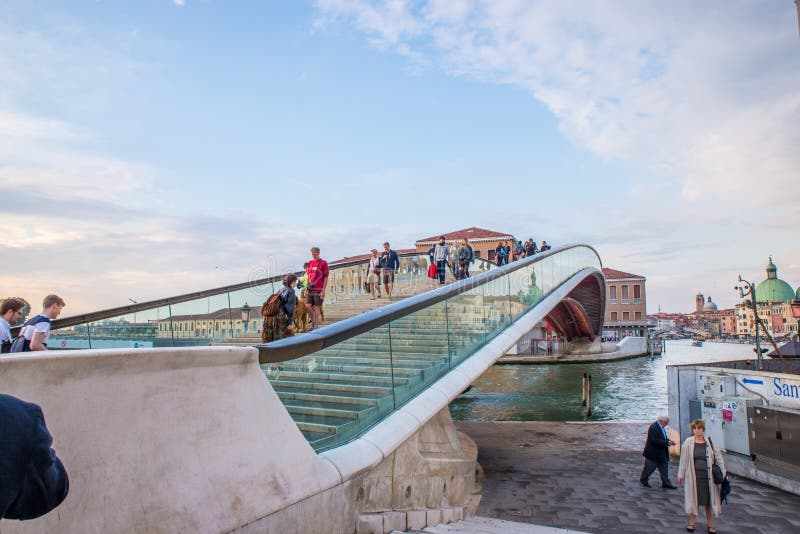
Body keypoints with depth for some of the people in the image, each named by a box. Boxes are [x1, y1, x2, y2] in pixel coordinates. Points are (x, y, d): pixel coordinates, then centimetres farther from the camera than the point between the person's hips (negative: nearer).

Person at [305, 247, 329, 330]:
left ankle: (316, 325, 10)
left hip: (318, 290, -5)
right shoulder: (310, 263, 12)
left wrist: (323, 290, -11)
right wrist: (306, 288, 13)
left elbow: (326, 278, -7)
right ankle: (313, 321, 20)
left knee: (316, 307, 0)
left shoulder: (323, 263, -5)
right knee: (308, 306, -1)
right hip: (310, 289, 5)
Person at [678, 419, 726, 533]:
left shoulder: (710, 442, 2)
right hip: (693, 476, -1)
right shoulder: (688, 442, -1)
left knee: (709, 500, 7)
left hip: (708, 476, 1)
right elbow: (683, 460, 3)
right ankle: (691, 523, 22)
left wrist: (722, 474, 1)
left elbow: (719, 458, 7)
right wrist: (681, 475, 3)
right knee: (694, 498, 6)